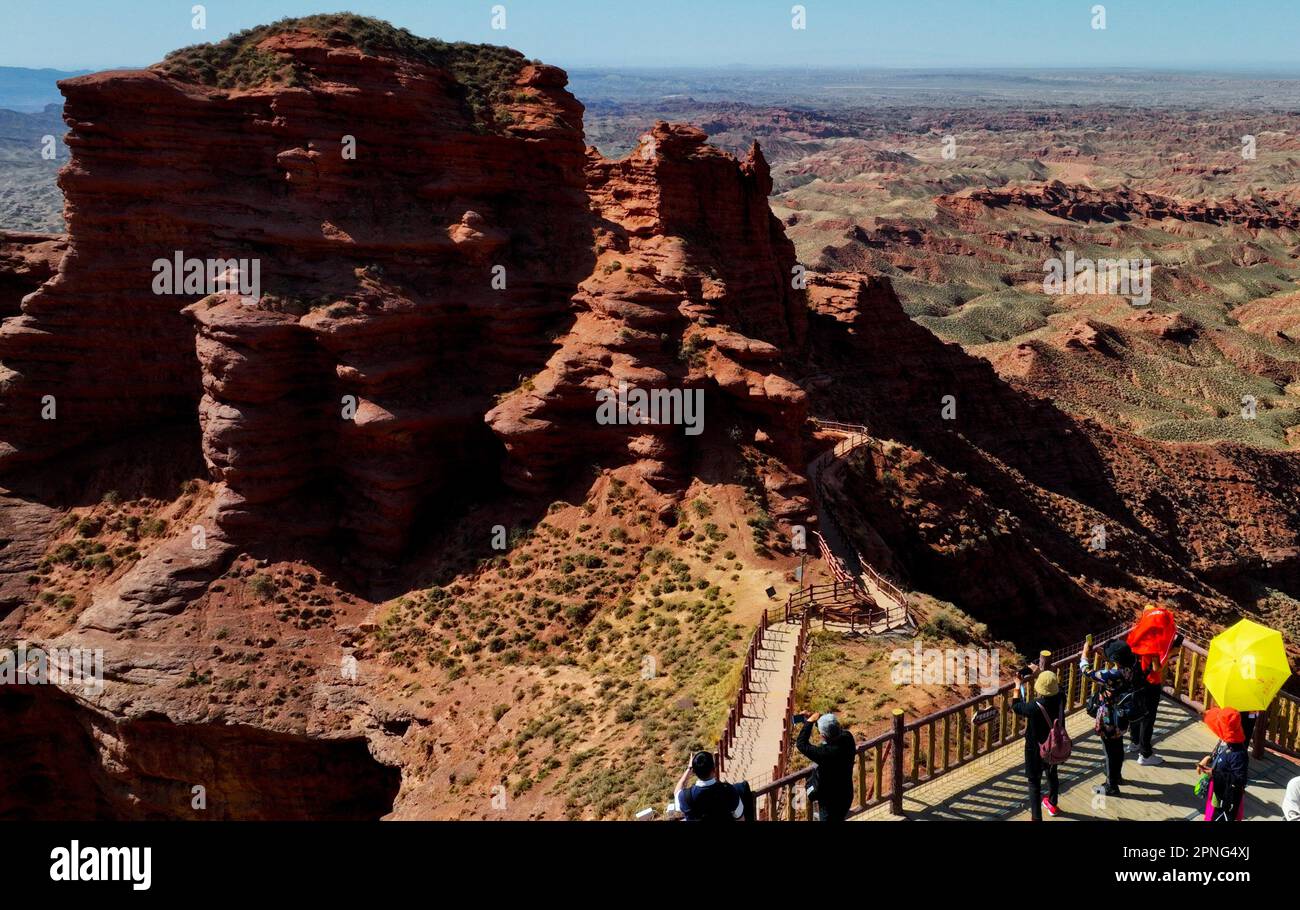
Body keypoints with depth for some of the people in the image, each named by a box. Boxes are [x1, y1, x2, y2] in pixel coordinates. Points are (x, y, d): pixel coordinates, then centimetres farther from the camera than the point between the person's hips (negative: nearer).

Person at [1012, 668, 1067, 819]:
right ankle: (1052, 804, 51)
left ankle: (1036, 817, 12)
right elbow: (1057, 688, 5)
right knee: (1052, 774, 28)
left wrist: (1018, 685, 0)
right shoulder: (1060, 700, -20)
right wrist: (1038, 673, 11)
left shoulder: (1034, 707, -33)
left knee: (1035, 783, 8)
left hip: (1036, 750, -5)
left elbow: (1016, 706, -12)